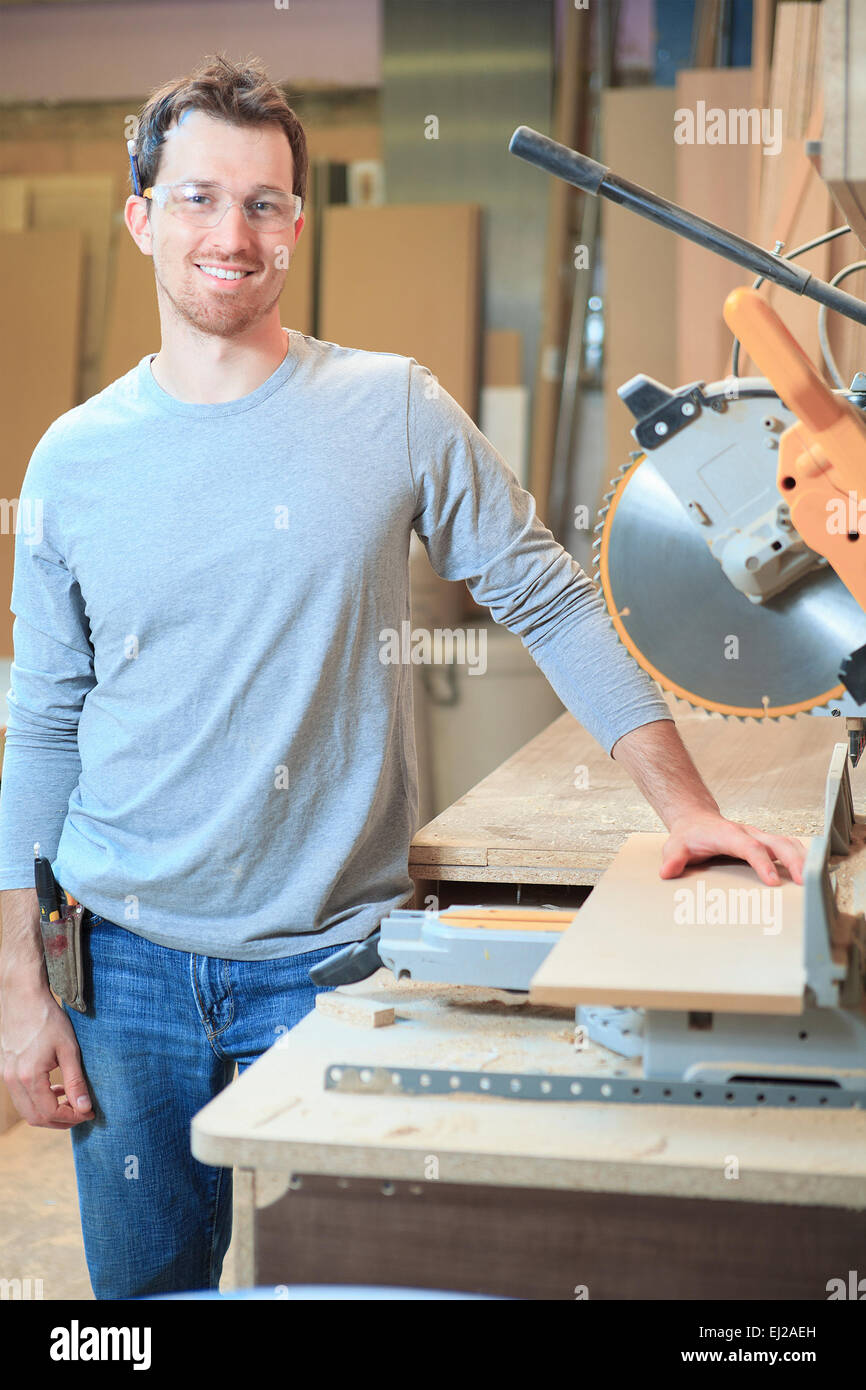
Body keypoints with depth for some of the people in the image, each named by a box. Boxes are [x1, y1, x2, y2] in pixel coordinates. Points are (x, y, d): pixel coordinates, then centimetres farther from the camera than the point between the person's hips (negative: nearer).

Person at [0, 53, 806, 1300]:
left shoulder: (395, 412, -4)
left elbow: (548, 601, 0)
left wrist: (688, 808, -6)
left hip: (329, 957, -2)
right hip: (128, 959, 2)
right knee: (141, 1284, 15)